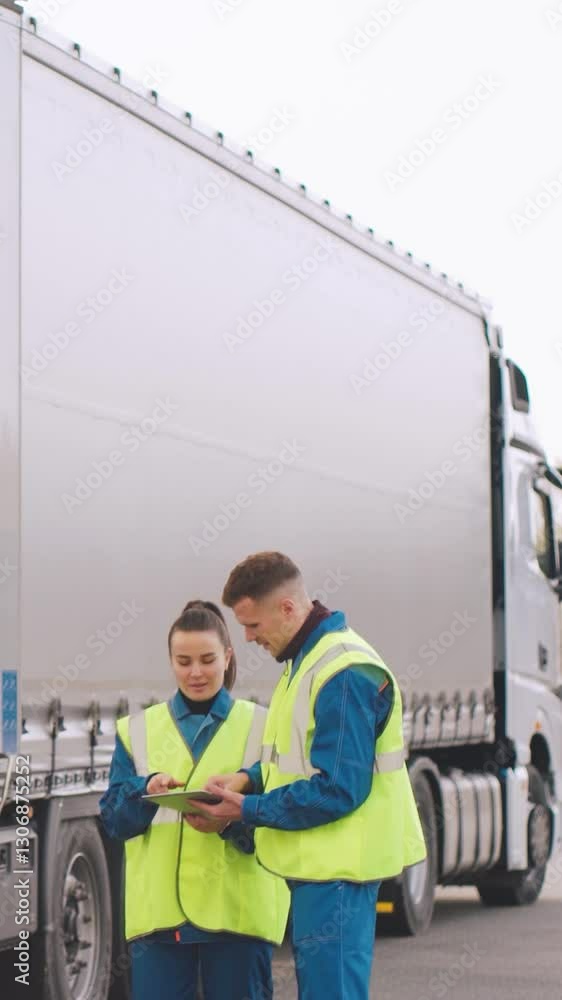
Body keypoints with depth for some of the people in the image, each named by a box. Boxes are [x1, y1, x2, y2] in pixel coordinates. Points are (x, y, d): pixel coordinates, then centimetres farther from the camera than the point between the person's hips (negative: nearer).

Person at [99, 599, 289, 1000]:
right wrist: (146, 789, -15)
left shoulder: (262, 726, 5)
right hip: (159, 909, 2)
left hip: (238, 908, -1)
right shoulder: (138, 729, 11)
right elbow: (113, 818, 5)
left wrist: (232, 821, -22)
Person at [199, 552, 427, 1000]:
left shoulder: (344, 674, -20)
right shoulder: (307, 661, 13)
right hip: (317, 863, 10)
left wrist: (248, 809, -17)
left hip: (338, 869, -10)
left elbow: (338, 789, -23)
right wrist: (248, 778, 4)